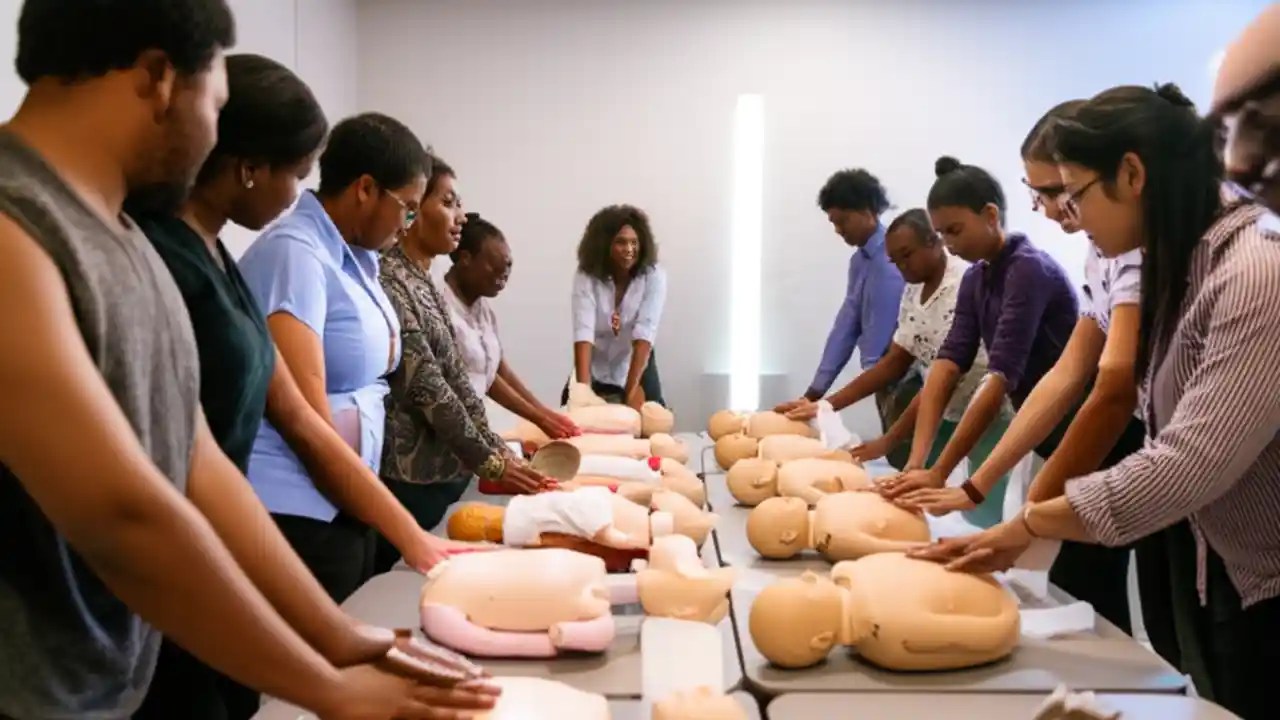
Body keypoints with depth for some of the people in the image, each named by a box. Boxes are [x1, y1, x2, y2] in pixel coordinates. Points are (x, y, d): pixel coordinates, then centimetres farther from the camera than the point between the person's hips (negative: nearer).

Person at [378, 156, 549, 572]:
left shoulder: (427, 284, 13)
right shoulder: (388, 281, -15)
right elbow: (426, 386, -18)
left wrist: (501, 452, 5)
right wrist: (490, 463, -14)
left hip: (445, 472, 9)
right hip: (410, 477, -9)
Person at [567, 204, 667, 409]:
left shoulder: (654, 276, -21)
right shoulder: (586, 276, -20)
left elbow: (645, 333, -30)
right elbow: (583, 332, -31)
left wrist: (632, 390, -40)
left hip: (637, 368, 0)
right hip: (595, 370, 1)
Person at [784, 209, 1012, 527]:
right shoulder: (913, 292, 5)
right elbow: (895, 363, 10)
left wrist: (887, 442, -23)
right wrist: (826, 405, 3)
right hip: (949, 415, 8)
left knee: (981, 519, -10)